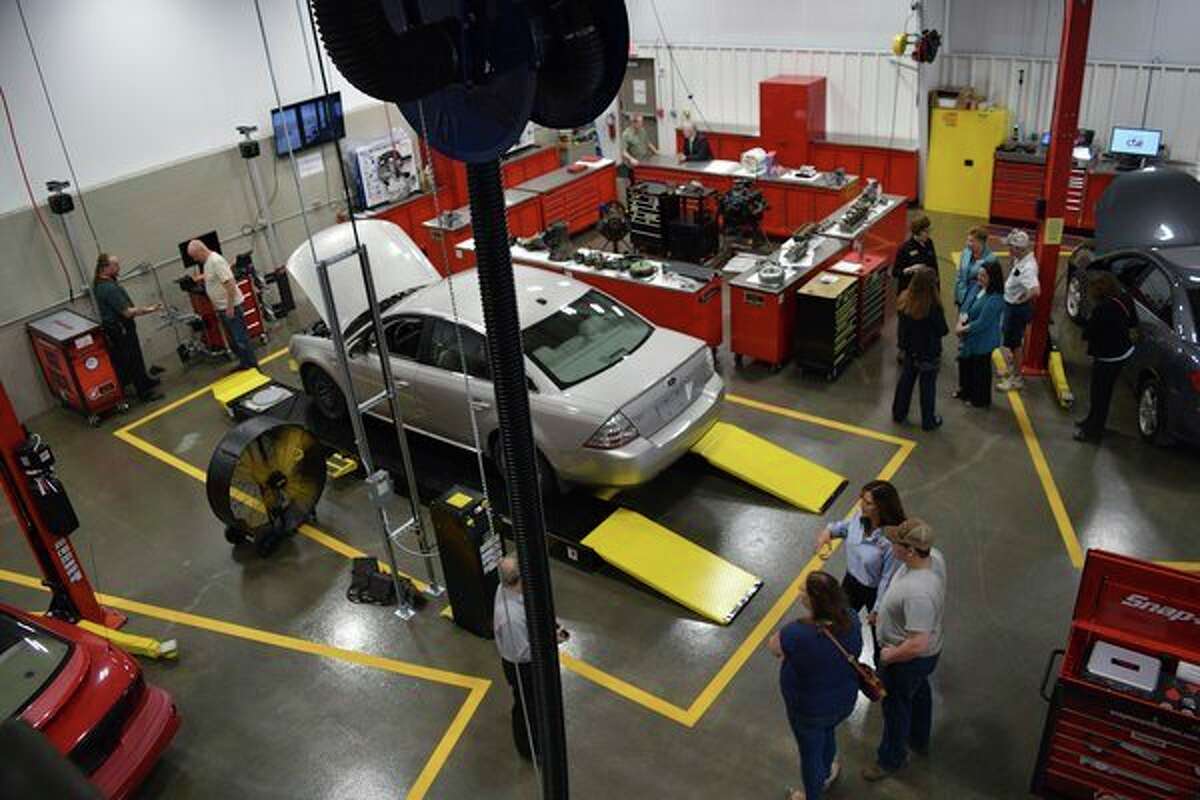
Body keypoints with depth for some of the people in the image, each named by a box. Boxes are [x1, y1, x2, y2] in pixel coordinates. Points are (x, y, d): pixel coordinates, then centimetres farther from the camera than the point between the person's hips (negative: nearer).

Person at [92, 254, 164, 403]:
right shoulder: (109, 288, -29)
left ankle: (144, 381, 39)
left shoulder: (98, 283, 4)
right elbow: (127, 312, -28)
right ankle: (145, 392, 8)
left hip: (114, 328, 10)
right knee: (133, 360, 0)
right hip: (121, 330, -10)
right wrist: (149, 310, -20)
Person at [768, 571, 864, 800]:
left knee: (810, 752, 24)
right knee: (828, 733, 36)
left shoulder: (797, 634, -40)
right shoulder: (851, 622, -23)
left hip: (809, 710, -5)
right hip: (844, 701, 5)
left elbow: (772, 646, -18)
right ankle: (825, 775, 65)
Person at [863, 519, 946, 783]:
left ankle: (891, 759, 43)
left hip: (909, 659, -8)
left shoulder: (917, 593, -44)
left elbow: (917, 645, -40)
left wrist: (890, 656, -22)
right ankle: (919, 739, 60)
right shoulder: (934, 556, -18)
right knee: (919, 692, 32)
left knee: (896, 706, 18)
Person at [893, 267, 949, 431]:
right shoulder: (933, 307, -29)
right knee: (928, 386, 11)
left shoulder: (904, 299, -13)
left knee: (906, 380, 22)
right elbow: (942, 331, -16)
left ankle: (899, 413, 37)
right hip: (929, 353, -5)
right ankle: (928, 421, 26)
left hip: (909, 349, 5)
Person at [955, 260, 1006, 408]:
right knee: (965, 363, 24)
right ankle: (966, 391, 48)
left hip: (983, 341, -8)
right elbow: (967, 307, 3)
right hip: (970, 338, 8)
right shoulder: (978, 289, -2)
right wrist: (961, 321, -17)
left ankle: (981, 400, 31)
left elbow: (982, 323, -26)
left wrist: (962, 329, -15)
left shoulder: (995, 299, -28)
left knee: (980, 370, 10)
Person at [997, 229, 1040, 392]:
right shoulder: (1020, 259, -2)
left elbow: (1035, 291, -43)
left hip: (1018, 309, -10)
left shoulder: (1028, 267, -32)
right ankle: (1013, 368, 46)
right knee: (1009, 339, 26)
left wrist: (1022, 299, -27)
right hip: (1011, 305, 10)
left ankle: (1017, 378, 21)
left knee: (1013, 343, 6)